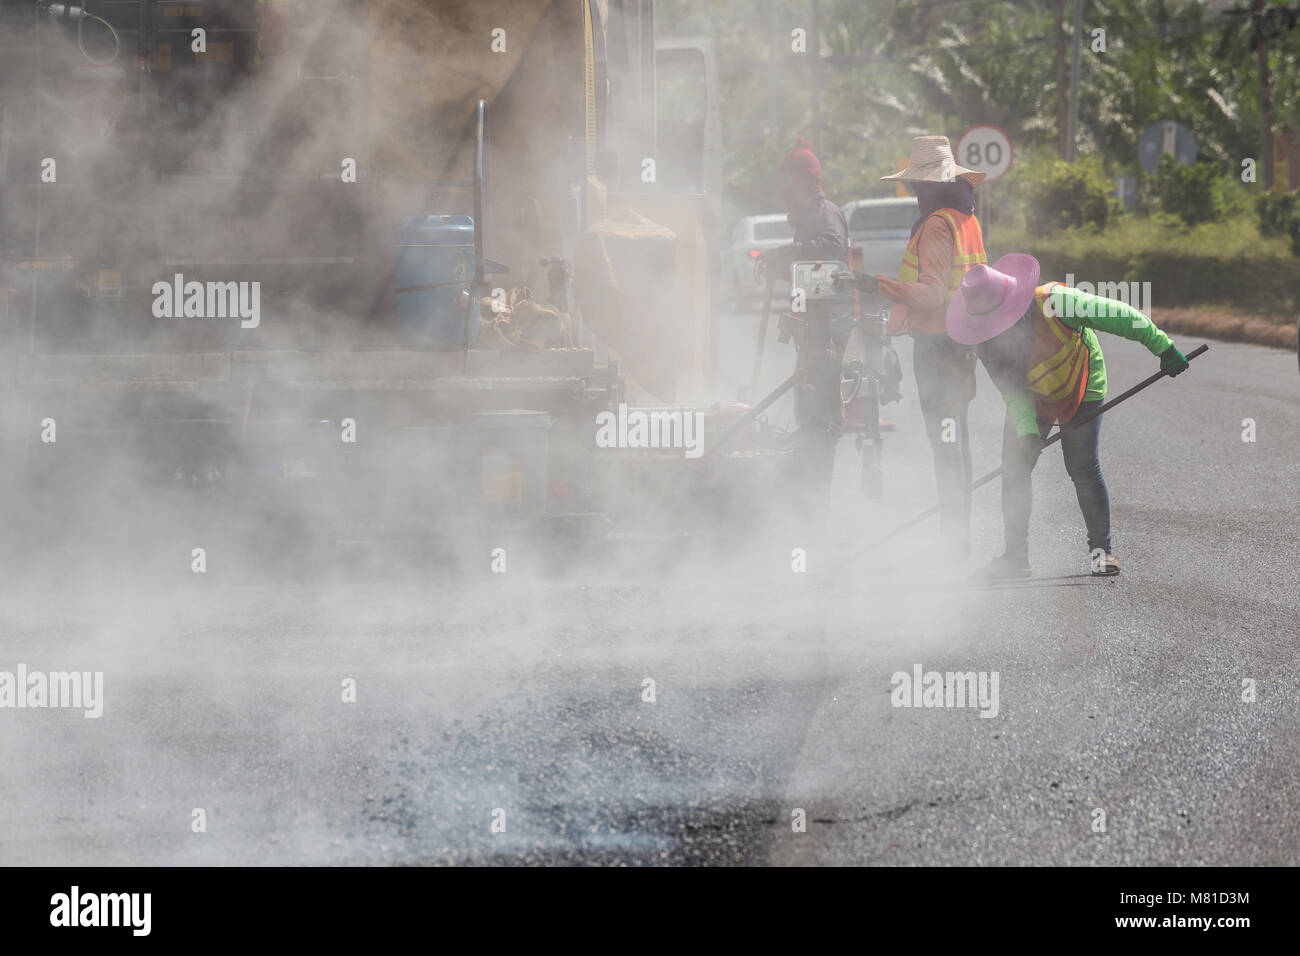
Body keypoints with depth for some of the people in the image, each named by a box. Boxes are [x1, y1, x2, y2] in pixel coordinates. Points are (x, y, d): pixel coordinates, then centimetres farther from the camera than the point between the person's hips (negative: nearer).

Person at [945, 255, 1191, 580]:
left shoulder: (1052, 303, -35)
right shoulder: (985, 340, -18)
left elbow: (1118, 315, -27)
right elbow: (1012, 390, -13)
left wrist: (1162, 347, -23)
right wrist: (1027, 431, -28)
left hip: (1079, 391, -4)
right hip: (1031, 397, 4)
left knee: (1084, 469, -10)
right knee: (1014, 469, -3)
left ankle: (1101, 548, 5)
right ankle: (1015, 555, 6)